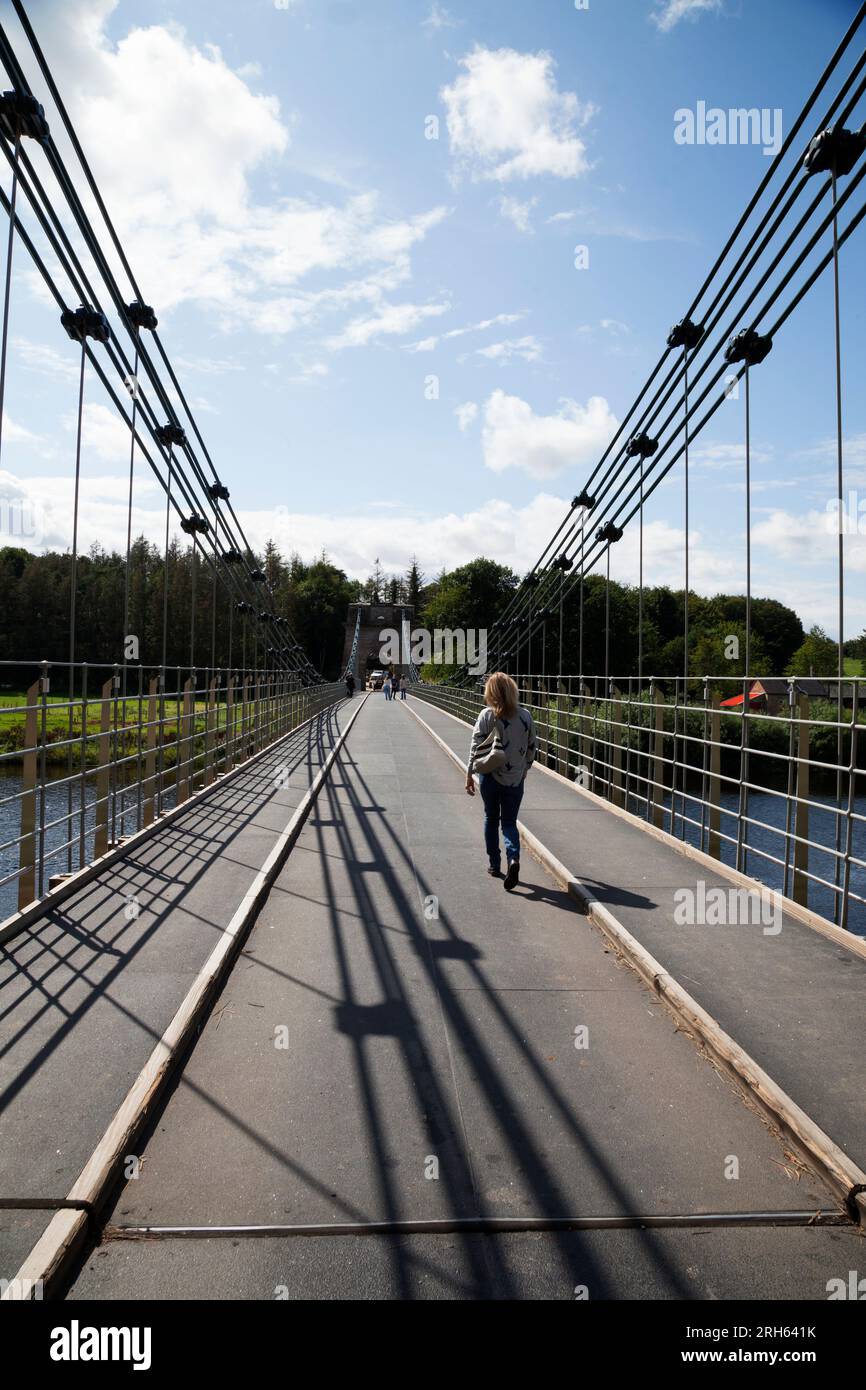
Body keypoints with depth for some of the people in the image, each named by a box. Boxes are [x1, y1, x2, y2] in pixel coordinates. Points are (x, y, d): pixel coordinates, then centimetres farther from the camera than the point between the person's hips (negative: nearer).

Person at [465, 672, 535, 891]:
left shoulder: (487, 715, -11)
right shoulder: (525, 716, -3)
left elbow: (476, 747, -10)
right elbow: (531, 748, 6)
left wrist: (469, 774, -2)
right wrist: (525, 768, 22)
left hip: (490, 776, -1)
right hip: (515, 778, 1)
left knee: (491, 819, 17)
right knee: (509, 822, 9)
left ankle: (494, 865, 24)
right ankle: (513, 858, -16)